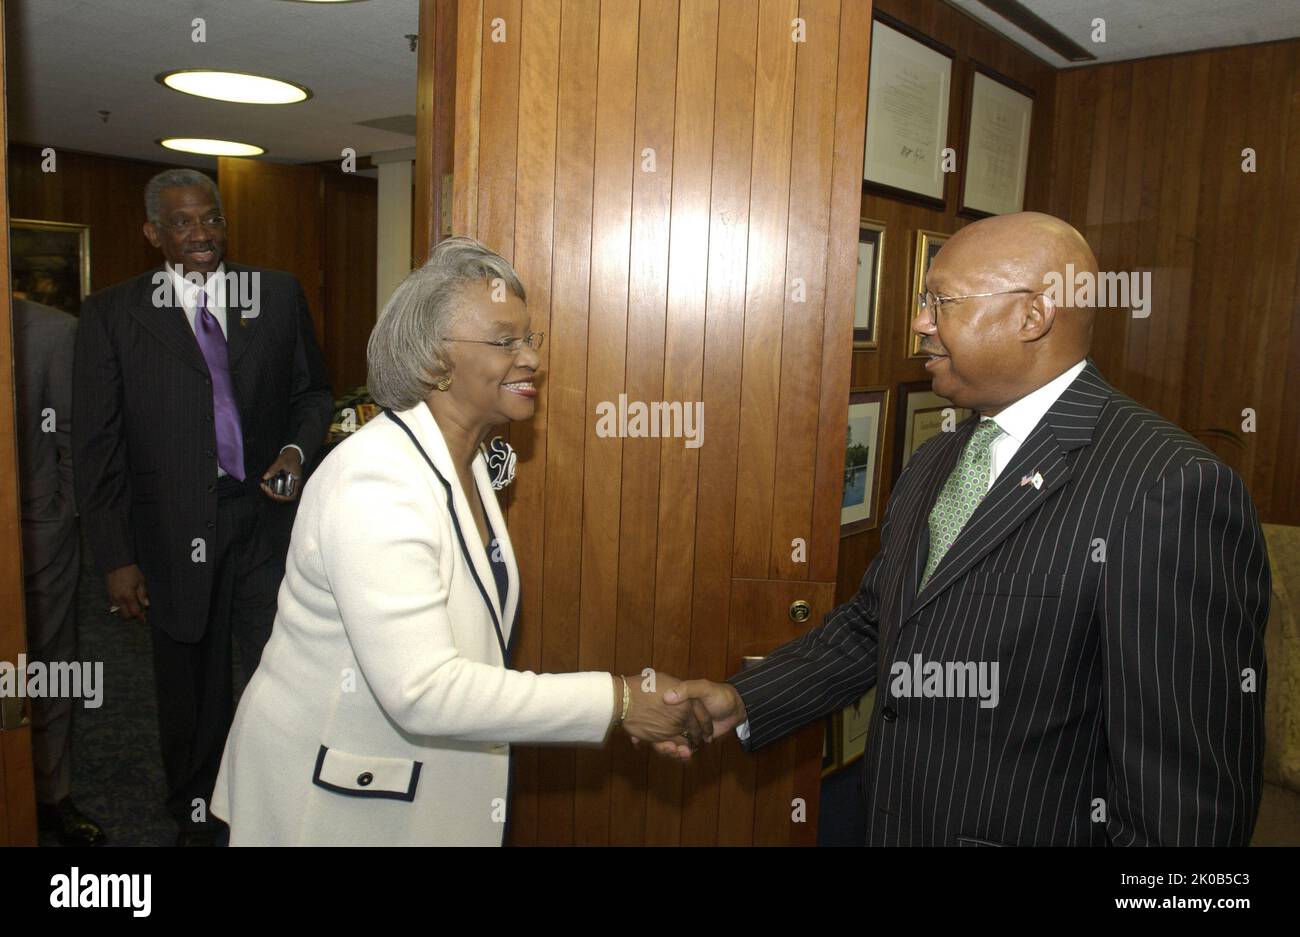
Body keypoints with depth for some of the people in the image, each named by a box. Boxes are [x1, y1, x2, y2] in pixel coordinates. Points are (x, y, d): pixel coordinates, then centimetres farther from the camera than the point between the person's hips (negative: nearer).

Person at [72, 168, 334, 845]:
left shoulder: (279, 294, 5)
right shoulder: (112, 314, 1)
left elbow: (312, 390, 13)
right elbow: (96, 446, -1)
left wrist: (297, 448, -9)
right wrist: (116, 558, -5)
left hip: (268, 517, 1)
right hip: (175, 532, 0)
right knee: (191, 693, 15)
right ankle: (196, 818, 37)